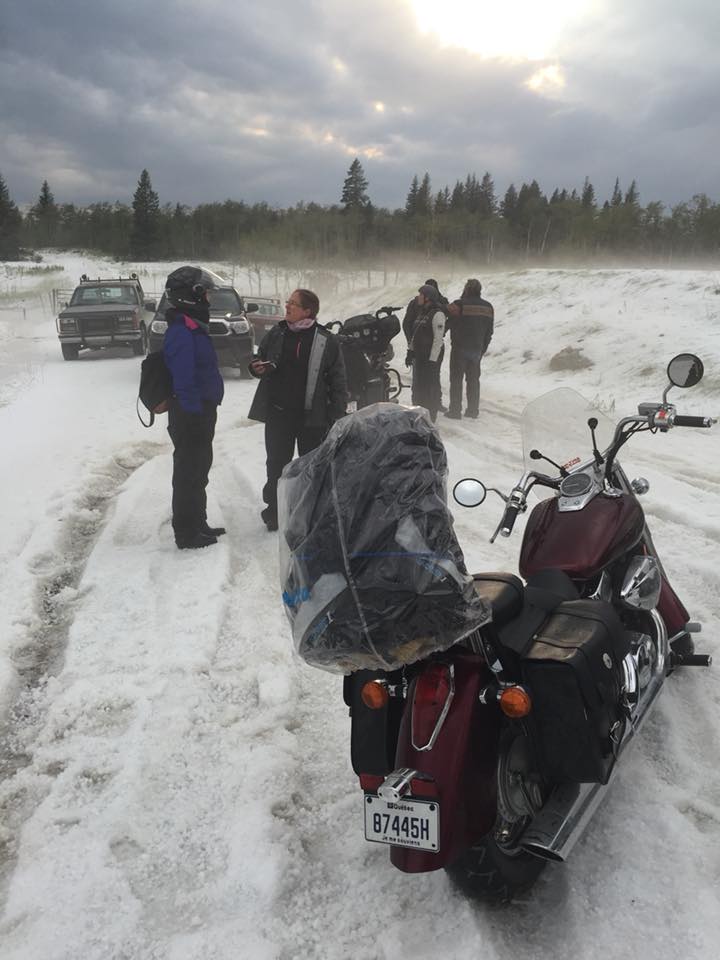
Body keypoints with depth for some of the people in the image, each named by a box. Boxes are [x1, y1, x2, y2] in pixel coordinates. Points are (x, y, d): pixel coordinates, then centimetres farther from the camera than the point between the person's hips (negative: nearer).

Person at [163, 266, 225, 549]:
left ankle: (198, 525, 31)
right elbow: (184, 381, -24)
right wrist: (194, 414, -23)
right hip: (191, 416, -10)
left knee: (198, 471, 18)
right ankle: (187, 534, 9)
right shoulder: (182, 331, -19)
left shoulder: (193, 326, 14)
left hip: (200, 411, 10)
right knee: (189, 473, -1)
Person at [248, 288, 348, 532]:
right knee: (277, 464, 9)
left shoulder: (327, 341, -7)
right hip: (278, 413, 3)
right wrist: (257, 368, -7)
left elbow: (338, 381, -5)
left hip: (313, 416, -2)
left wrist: (337, 416, -9)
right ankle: (274, 511, 23)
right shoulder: (276, 334, 4)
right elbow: (260, 360, 18)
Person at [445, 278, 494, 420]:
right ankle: (473, 410, 18)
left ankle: (455, 410, 2)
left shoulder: (459, 304, -13)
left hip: (460, 348, -5)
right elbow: (489, 331, 11)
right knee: (473, 379, 14)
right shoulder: (488, 307, 6)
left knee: (456, 379, 2)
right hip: (477, 349, 5)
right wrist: (482, 349, 17)